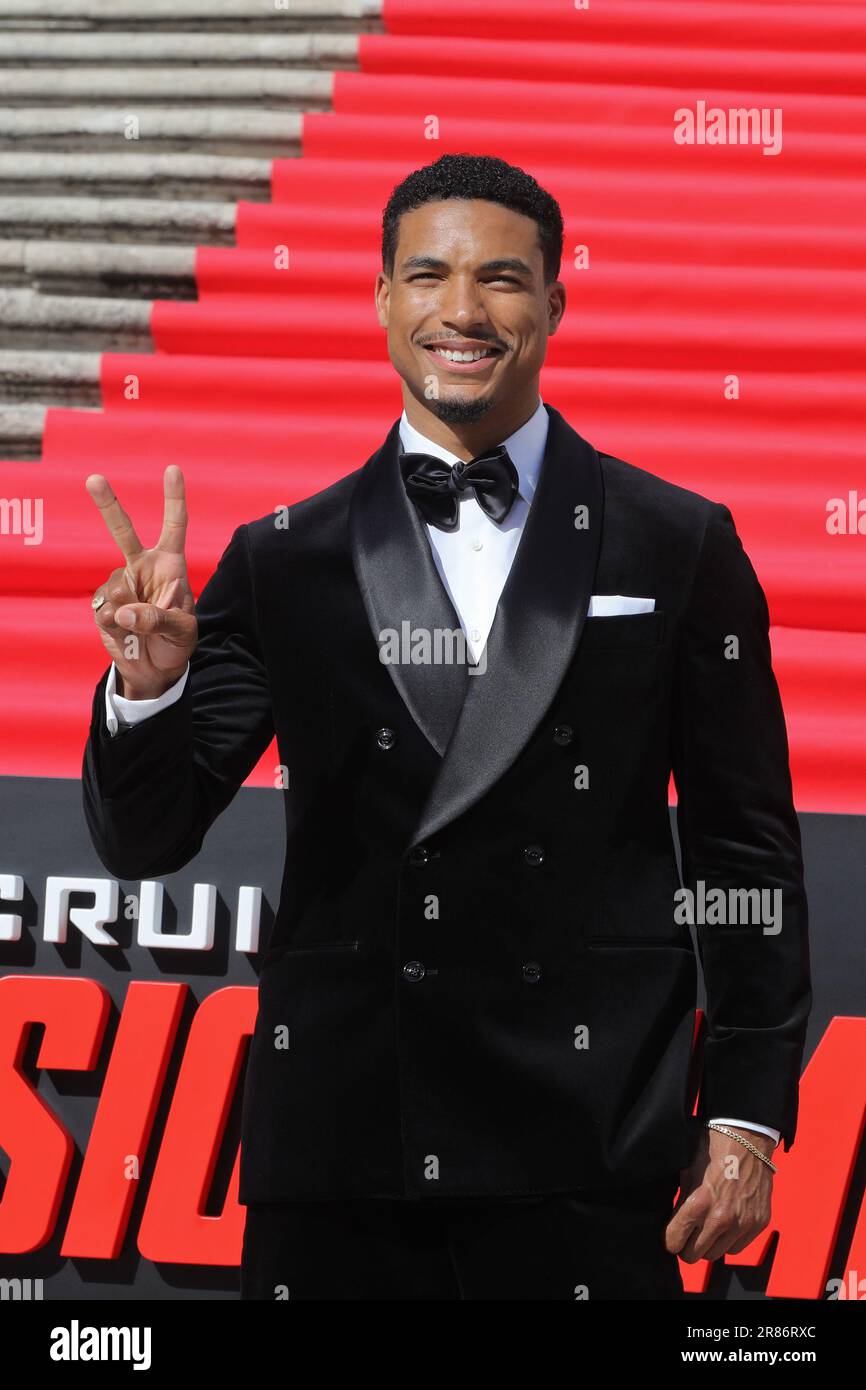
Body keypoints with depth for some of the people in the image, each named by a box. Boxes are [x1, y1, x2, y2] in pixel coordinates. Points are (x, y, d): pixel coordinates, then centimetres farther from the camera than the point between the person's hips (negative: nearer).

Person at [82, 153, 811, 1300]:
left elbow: (746, 849, 7)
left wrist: (746, 1112, 2)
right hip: (336, 1158, 1)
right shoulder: (283, 562, 7)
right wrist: (149, 684, -16)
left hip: (587, 1161, -1)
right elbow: (144, 841, 4)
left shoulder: (678, 546, 5)